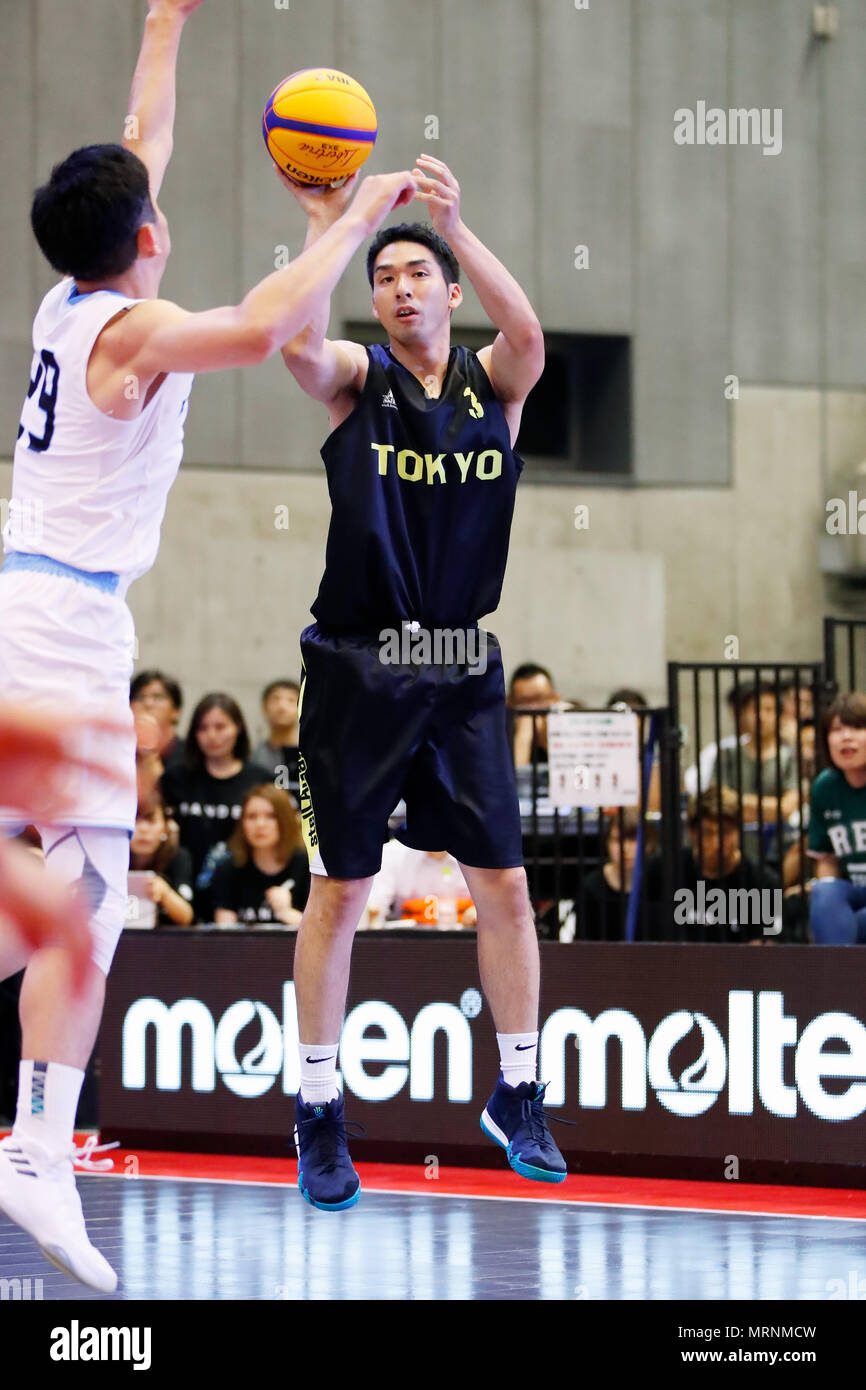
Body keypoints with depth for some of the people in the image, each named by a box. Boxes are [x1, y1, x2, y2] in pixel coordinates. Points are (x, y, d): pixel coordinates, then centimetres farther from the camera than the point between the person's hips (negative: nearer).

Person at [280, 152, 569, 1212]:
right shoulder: (356, 378, 0)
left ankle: (517, 1097, 18)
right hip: (358, 666, -2)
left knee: (504, 884, 3)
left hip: (462, 672, 2)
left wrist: (458, 227, -32)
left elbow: (527, 338, -20)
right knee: (339, 889, 0)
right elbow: (298, 343, -23)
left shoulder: (495, 385, 4)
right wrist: (323, 224, -33)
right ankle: (319, 1117, 8)